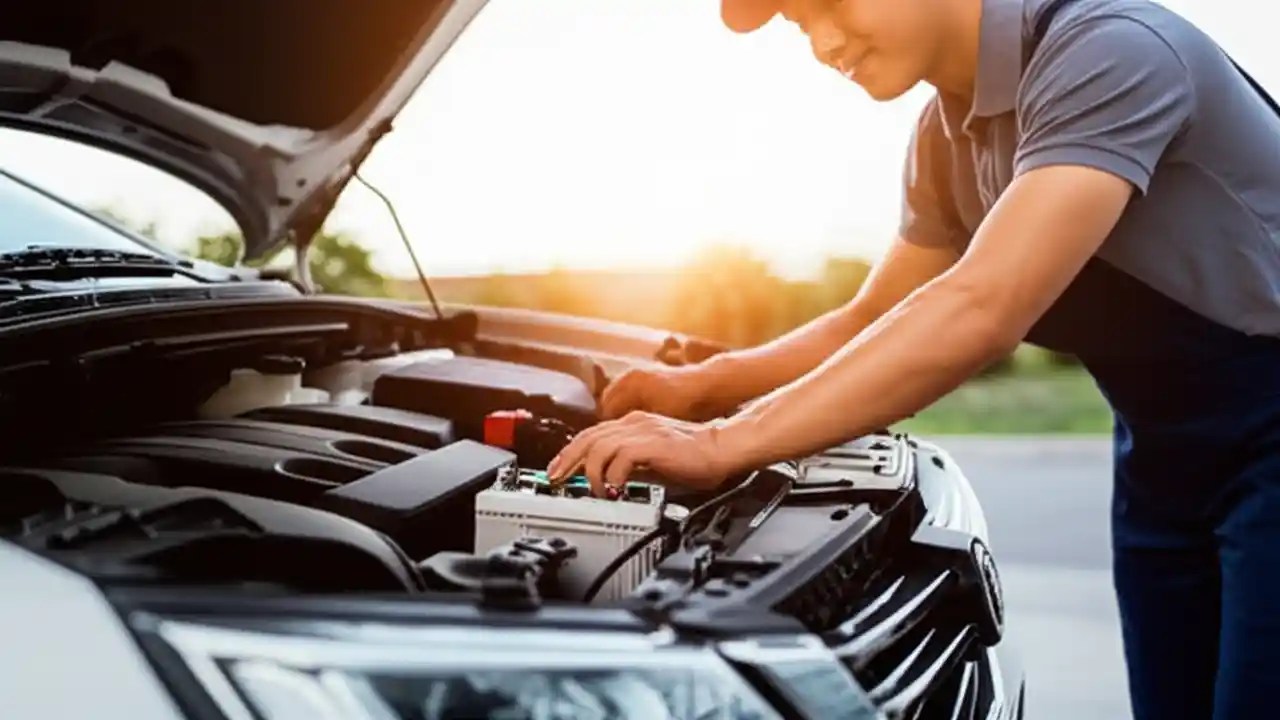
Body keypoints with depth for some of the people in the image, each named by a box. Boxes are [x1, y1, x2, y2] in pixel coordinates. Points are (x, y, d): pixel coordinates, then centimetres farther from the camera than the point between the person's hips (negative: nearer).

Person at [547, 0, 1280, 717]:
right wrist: (704, 387, -2)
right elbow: (871, 325, 13)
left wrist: (724, 444, -34)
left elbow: (981, 312, -34)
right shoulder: (945, 137, 2)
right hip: (1167, 462, 7)